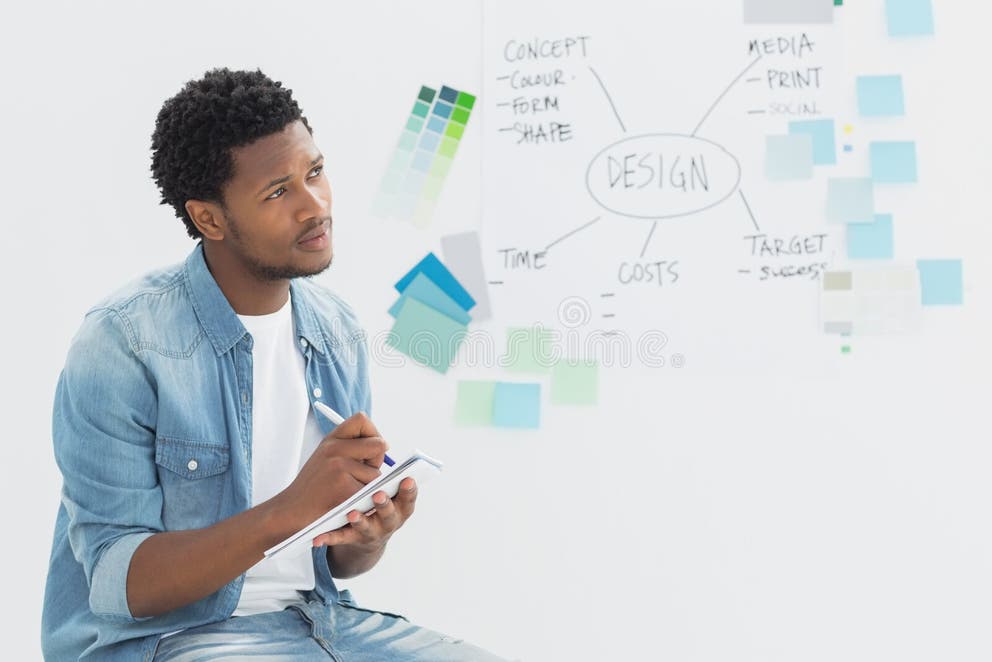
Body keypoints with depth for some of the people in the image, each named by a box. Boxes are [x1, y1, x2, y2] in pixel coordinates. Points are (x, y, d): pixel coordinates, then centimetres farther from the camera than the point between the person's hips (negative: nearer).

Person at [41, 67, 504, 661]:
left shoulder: (340, 335, 4)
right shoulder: (122, 343, -15)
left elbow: (337, 559, 12)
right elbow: (118, 583, -18)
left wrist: (366, 539, -13)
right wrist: (288, 510, -30)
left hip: (316, 612, 6)